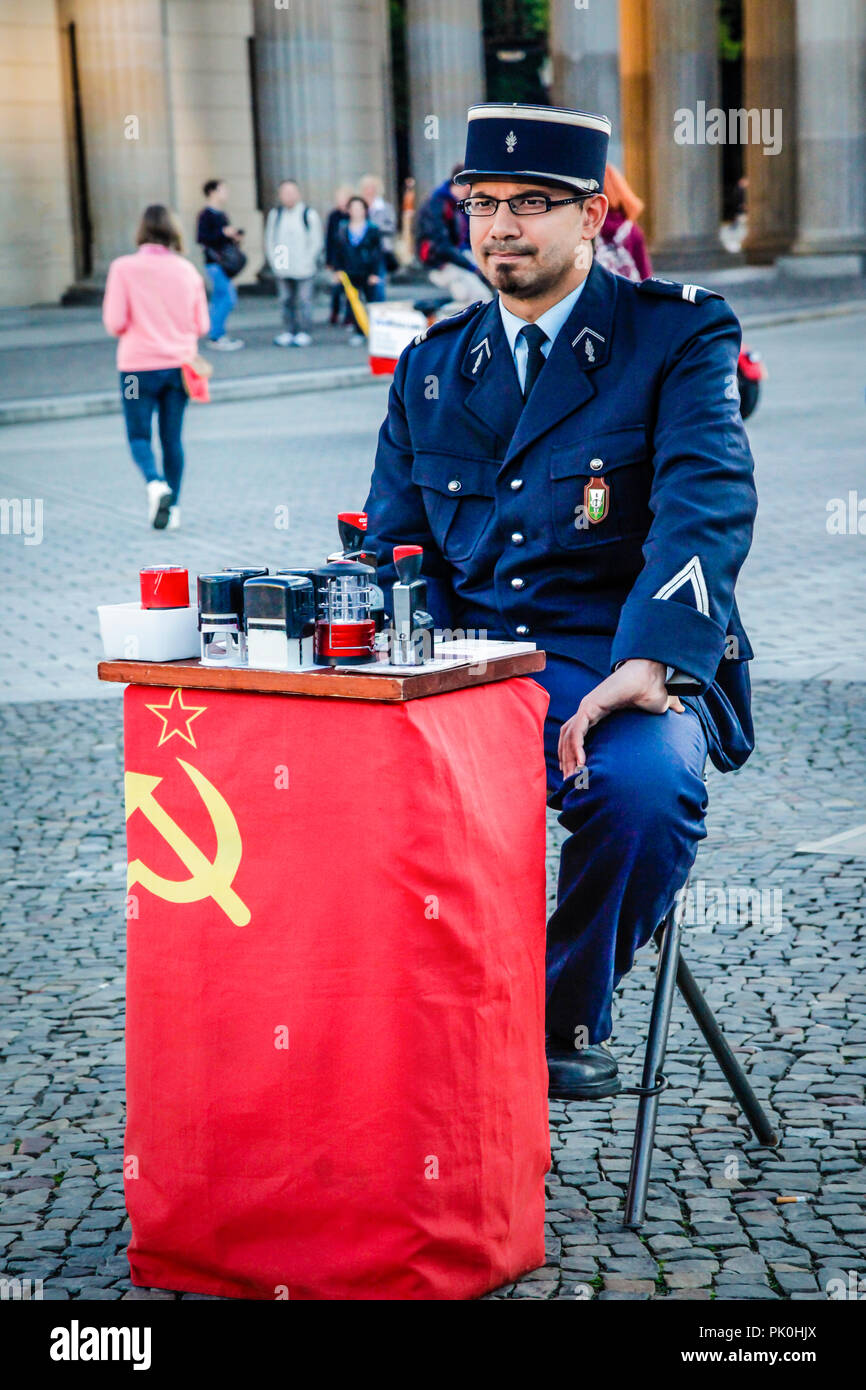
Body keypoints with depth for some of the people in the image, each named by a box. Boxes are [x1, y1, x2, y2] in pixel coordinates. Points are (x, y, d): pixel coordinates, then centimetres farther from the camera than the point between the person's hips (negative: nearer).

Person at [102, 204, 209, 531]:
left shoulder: (124, 268, -9)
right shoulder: (187, 270, 0)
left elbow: (115, 323, -12)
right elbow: (201, 325, 3)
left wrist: (137, 329, 10)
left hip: (139, 366, -3)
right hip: (179, 364, 3)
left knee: (139, 436, 6)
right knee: (172, 438, 12)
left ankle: (155, 483, -21)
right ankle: (172, 506, 15)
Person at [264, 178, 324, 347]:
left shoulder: (309, 214, -4)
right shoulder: (275, 214, 7)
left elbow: (316, 242, -4)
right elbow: (269, 240, 12)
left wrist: (306, 262, -11)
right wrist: (273, 260, 0)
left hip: (303, 269, -4)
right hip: (282, 270, 4)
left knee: (303, 300, -2)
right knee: (286, 301, 9)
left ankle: (303, 333, 5)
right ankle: (288, 332, 17)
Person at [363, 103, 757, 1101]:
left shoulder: (681, 334, 1)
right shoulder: (431, 364, 16)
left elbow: (707, 506, -13)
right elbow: (392, 549, 17)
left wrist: (644, 666, -29)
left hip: (621, 668, -3)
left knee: (645, 785, -36)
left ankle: (568, 1018, -7)